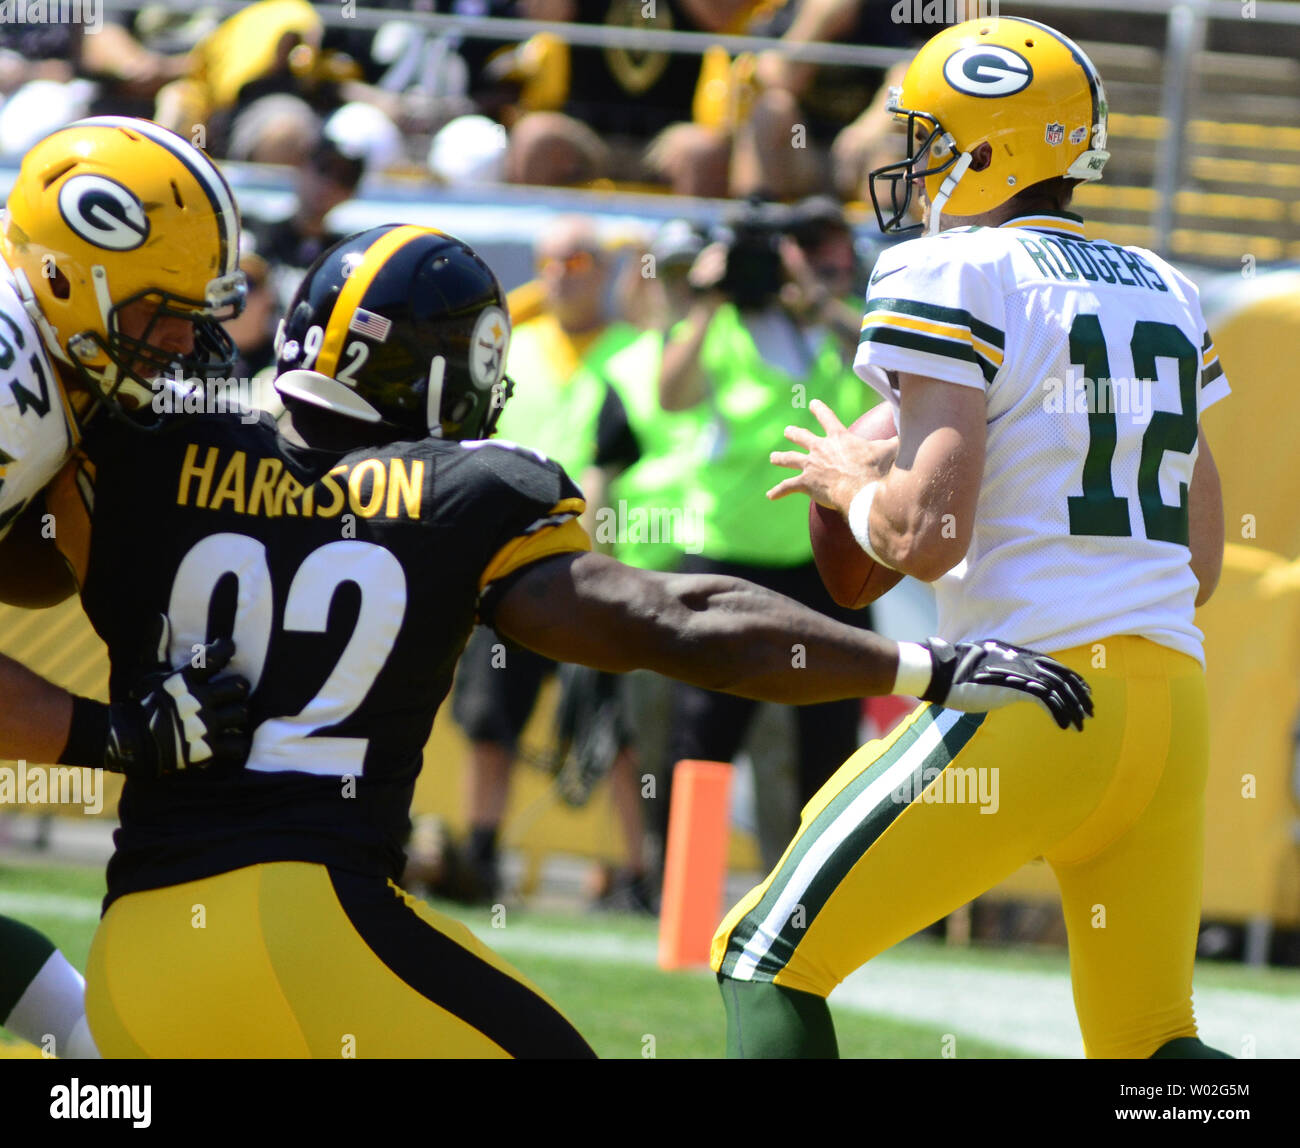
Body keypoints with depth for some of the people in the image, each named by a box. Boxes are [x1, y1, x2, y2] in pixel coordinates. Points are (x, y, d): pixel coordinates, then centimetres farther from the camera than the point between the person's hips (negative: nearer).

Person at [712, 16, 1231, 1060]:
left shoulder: (956, 280, -5)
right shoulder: (1165, 297, 18)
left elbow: (924, 537, -15)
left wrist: (851, 482, 7)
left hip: (1032, 697, -7)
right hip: (1172, 695, 7)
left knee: (769, 965, 1)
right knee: (1150, 1049, 16)